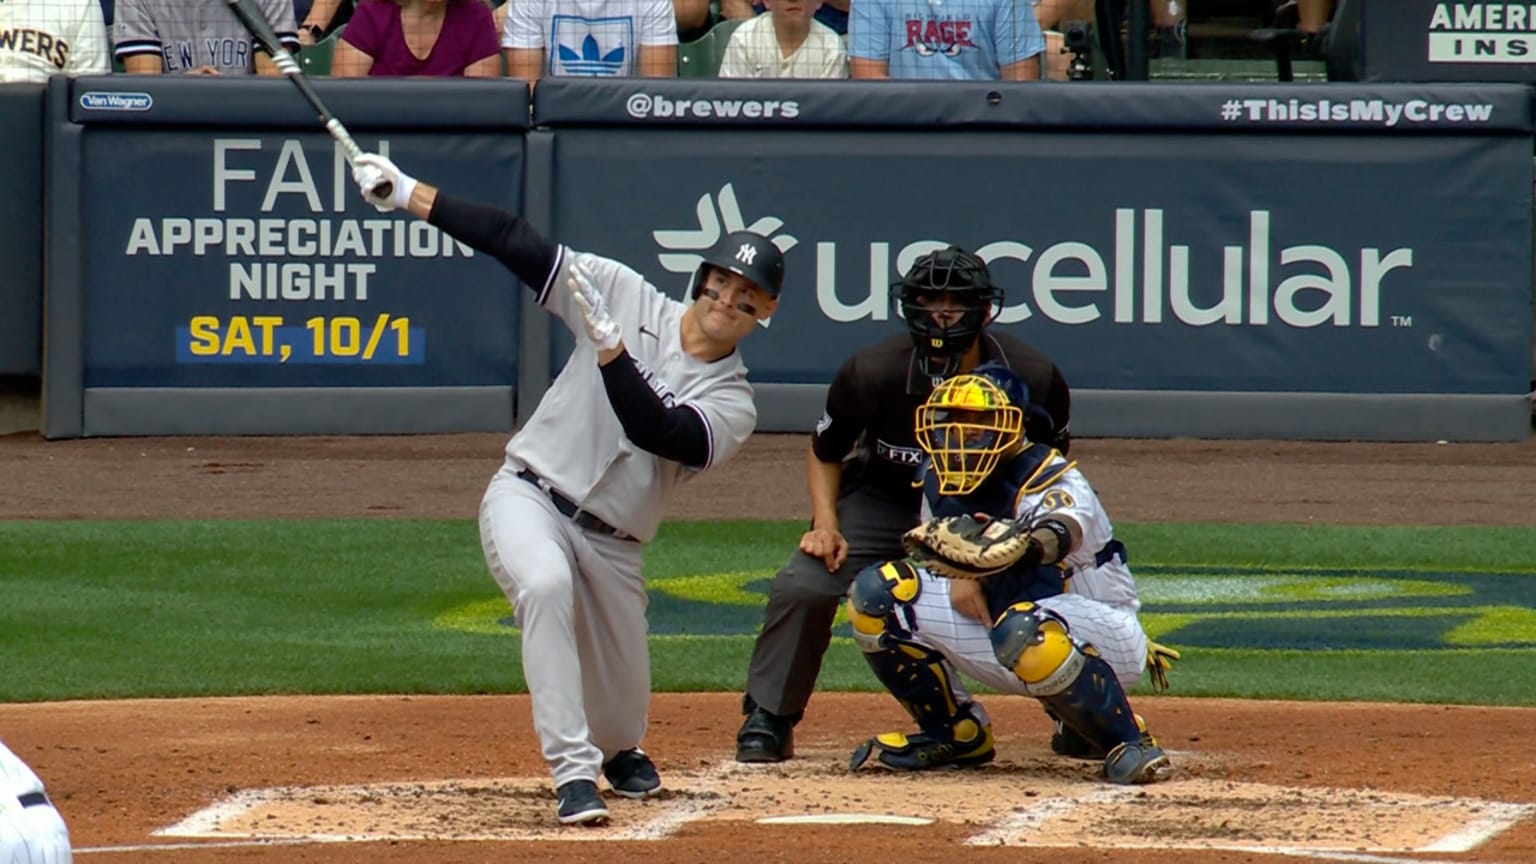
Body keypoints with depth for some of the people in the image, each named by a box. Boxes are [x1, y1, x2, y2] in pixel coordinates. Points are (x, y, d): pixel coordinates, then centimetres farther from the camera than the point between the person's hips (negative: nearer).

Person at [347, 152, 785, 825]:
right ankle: (573, 773, -35)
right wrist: (408, 195, -10)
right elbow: (519, 244, -4)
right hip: (529, 497, -2)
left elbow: (656, 431, -21)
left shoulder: (733, 405, -2)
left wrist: (609, 347, -30)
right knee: (546, 586, -34)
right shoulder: (628, 299, -1)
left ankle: (619, 753, 48)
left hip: (611, 543, 2)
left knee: (622, 692, 7)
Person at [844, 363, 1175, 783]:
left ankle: (1128, 743, -23)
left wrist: (1025, 547, -72)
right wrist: (959, 575, -11)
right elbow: (943, 546, 15)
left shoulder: (1055, 482, -23)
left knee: (1023, 632, -43)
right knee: (874, 595, -3)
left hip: (1102, 635, -8)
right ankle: (955, 733, 10)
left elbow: (1061, 530, -47)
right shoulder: (940, 480, -1)